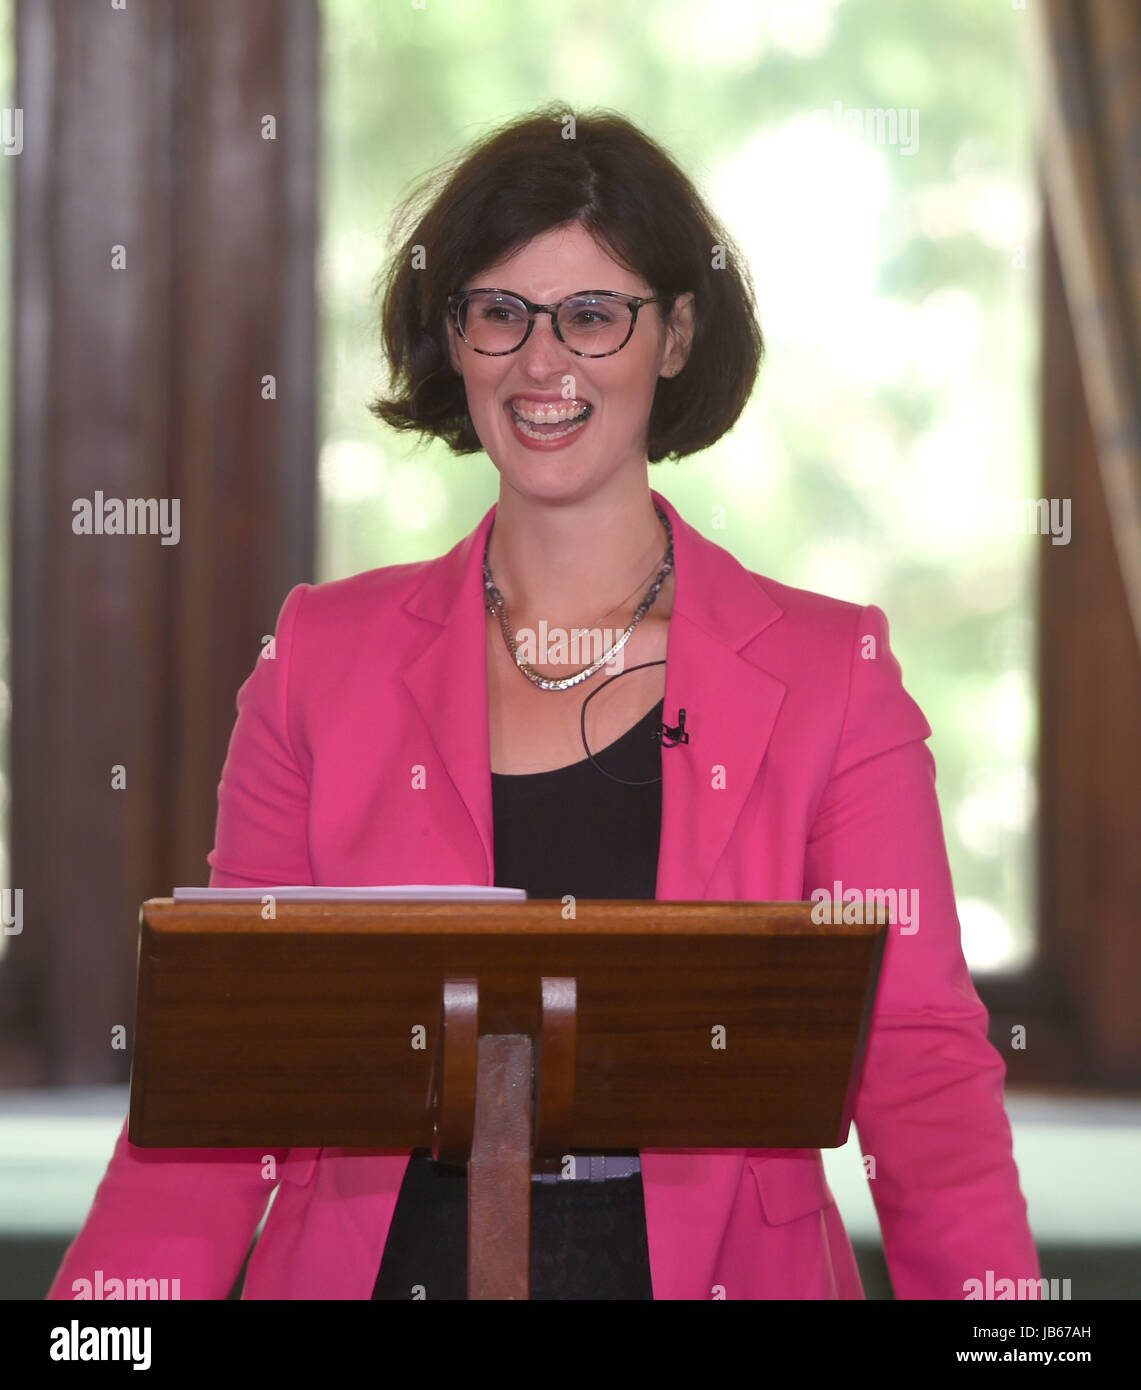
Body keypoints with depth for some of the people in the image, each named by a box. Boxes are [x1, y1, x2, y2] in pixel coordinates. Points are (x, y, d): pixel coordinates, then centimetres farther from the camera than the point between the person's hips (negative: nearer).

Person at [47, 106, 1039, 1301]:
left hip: (707, 1265, 0)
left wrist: (988, 1292, -19)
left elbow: (918, 1058, -1)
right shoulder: (325, 658, 8)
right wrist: (97, 1313, -9)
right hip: (383, 1262, 0)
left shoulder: (829, 673, 5)